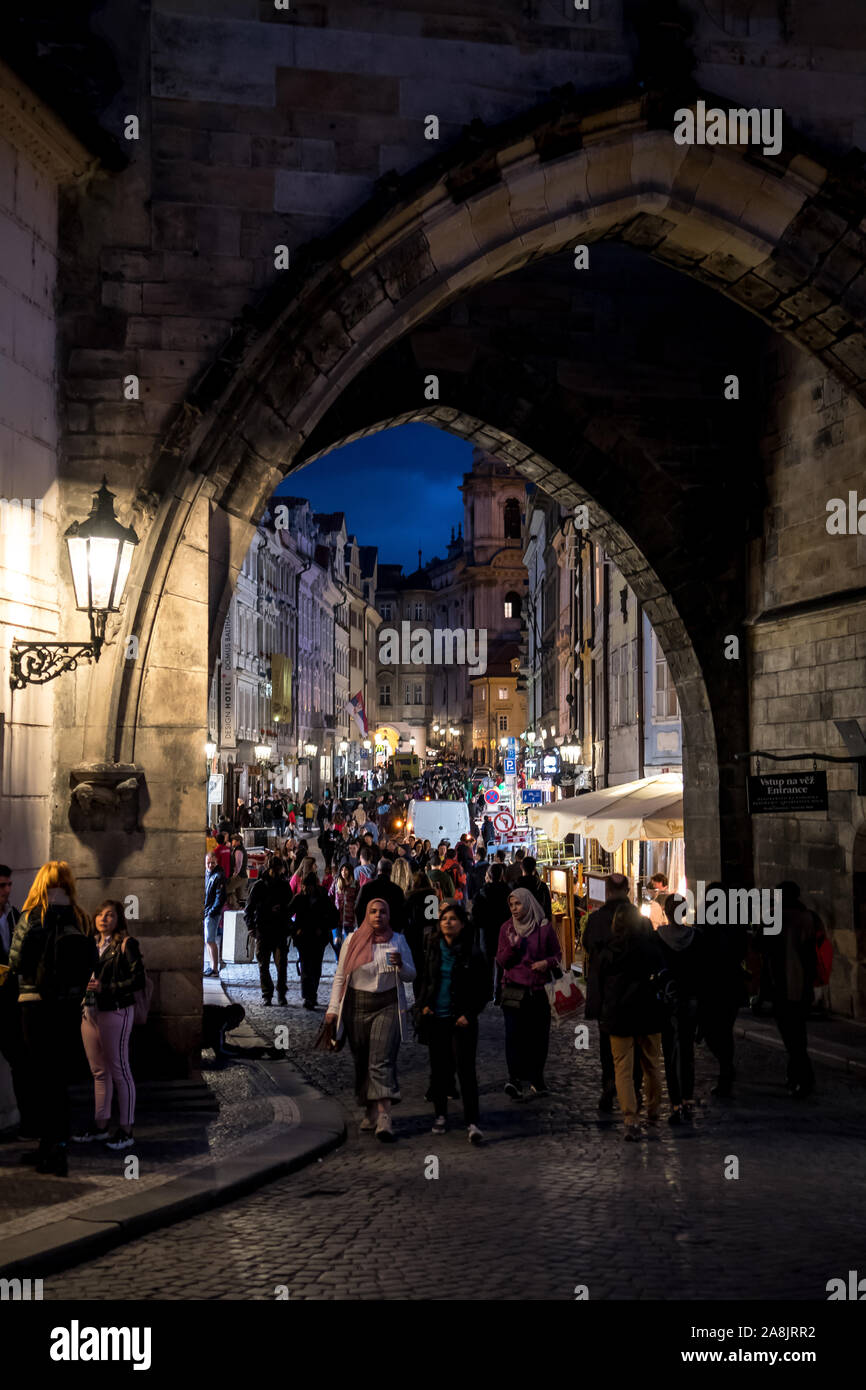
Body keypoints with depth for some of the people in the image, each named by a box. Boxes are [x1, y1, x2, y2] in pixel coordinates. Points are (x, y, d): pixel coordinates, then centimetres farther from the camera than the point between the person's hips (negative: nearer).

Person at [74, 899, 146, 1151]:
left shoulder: (126, 944, -6)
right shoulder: (91, 944, 13)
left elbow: (139, 979, -13)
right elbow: (83, 976, 18)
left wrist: (105, 988, -17)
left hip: (115, 1013, -7)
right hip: (90, 1012, 7)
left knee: (119, 1070, -3)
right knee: (99, 1071, 12)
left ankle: (126, 1130, 3)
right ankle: (100, 1125, 21)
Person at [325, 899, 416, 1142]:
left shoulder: (398, 941, 6)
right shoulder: (352, 941, 5)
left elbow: (411, 976, 10)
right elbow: (340, 977, 8)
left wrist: (401, 965, -12)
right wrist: (333, 1009, 1)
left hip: (387, 1006, -2)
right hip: (357, 1006, 2)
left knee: (381, 1061, -13)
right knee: (362, 1063, 6)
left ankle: (384, 1119, -20)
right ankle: (370, 1112, 20)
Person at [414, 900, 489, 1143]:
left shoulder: (471, 954, -5)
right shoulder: (432, 949, 5)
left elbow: (483, 990, 0)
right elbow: (421, 980, 15)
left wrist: (470, 1014, -10)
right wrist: (421, 1005, 1)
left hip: (461, 1020, -4)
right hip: (435, 1018, 4)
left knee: (465, 1068, -9)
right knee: (439, 1067, 10)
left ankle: (472, 1122, -7)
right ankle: (440, 1115, 24)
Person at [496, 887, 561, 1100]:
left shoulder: (544, 927, 2)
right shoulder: (507, 928, 6)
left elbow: (557, 953, 12)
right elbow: (501, 961, 4)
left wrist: (547, 962, -9)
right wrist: (512, 946, -14)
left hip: (538, 990, 1)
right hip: (513, 989, -1)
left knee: (539, 1036, 4)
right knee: (513, 1033, -14)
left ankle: (537, 1079, 17)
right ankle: (515, 1079, -21)